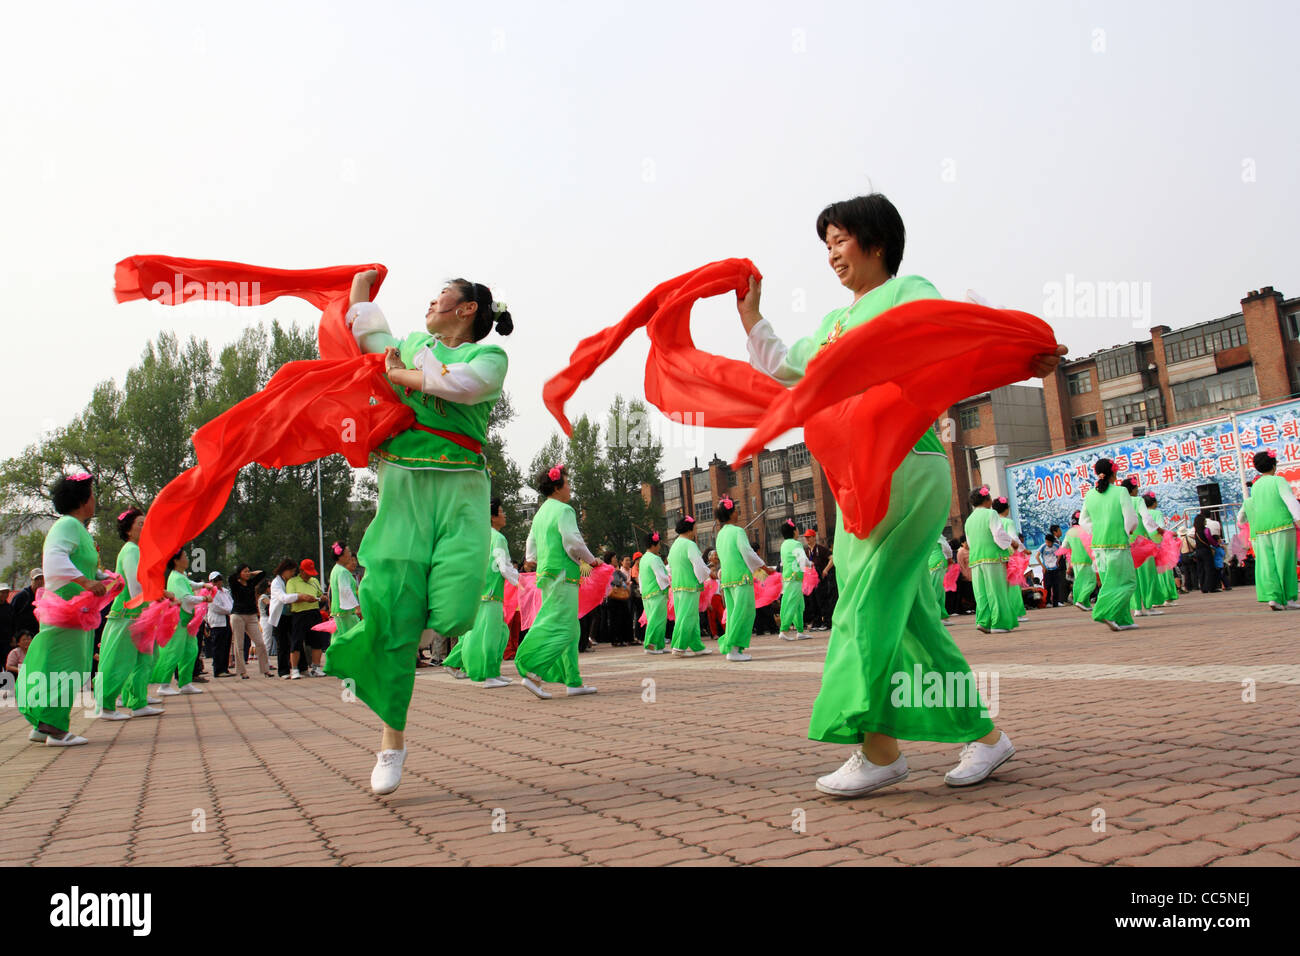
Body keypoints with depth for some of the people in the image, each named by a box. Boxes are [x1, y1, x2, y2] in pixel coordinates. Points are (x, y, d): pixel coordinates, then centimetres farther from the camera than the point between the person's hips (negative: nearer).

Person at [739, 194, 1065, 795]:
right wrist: (750, 312, 35)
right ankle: (983, 735, 14)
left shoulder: (907, 292, 3)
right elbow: (777, 367, 35)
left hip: (906, 468, -8)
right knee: (908, 615, 5)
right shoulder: (835, 323, 25)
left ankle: (879, 747, -11)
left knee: (869, 602, -15)